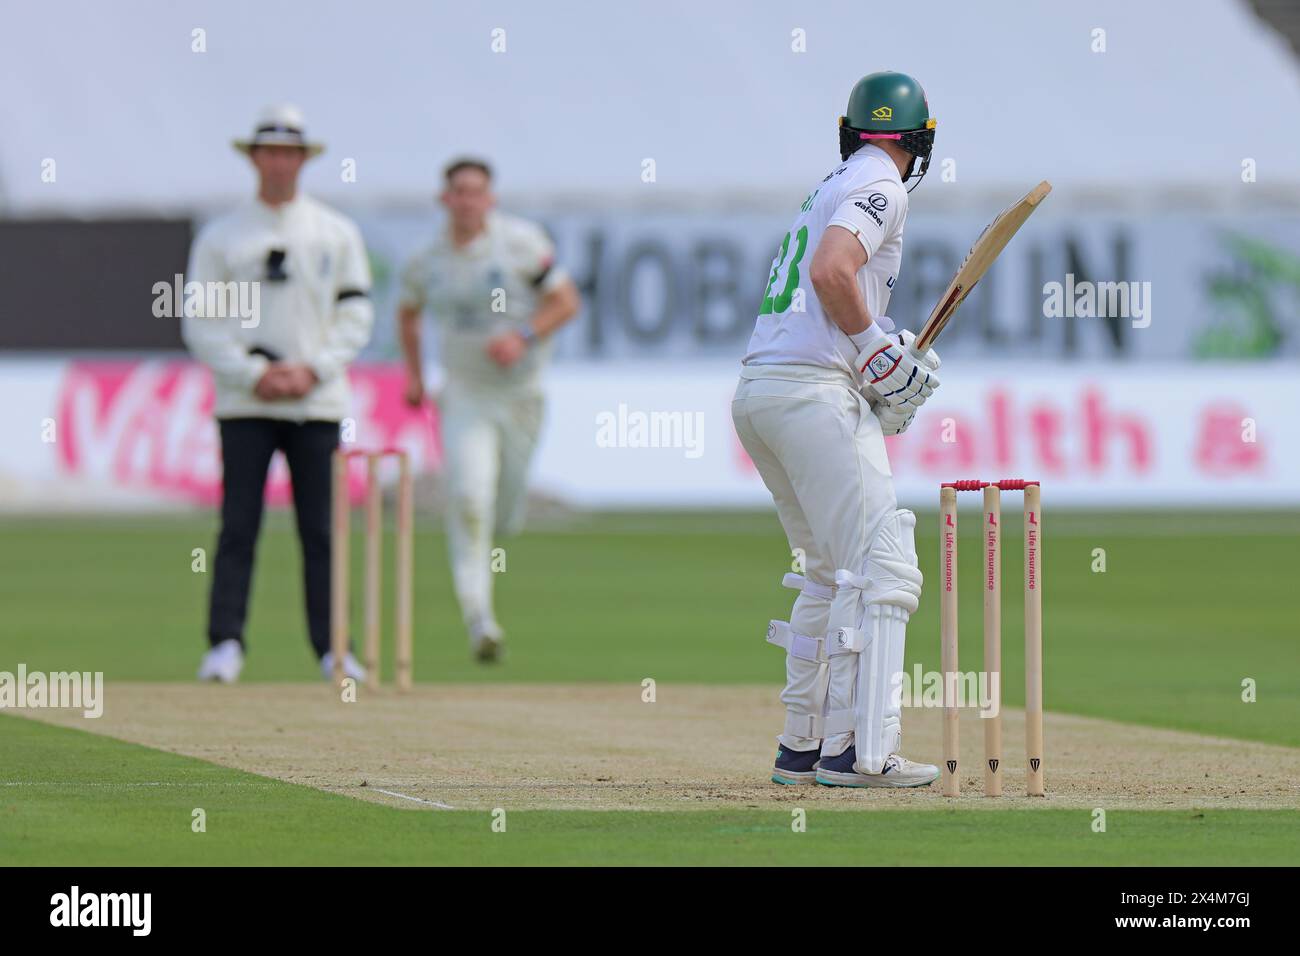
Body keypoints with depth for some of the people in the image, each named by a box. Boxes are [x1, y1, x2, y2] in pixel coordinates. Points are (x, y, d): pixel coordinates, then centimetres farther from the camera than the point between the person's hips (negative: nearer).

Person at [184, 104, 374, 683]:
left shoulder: (337, 234, 9)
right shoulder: (220, 237, 6)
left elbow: (356, 315, 7)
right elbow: (201, 325, 2)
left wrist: (312, 369, -8)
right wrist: (254, 374, -11)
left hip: (318, 401, 1)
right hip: (244, 404, -1)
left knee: (321, 530, 0)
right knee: (238, 527, -7)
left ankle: (330, 647, 5)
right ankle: (225, 645, -7)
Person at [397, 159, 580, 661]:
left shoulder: (521, 243, -9)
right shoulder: (428, 260, 0)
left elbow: (566, 302, -7)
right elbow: (408, 312, 19)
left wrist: (523, 336, -21)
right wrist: (413, 373, 9)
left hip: (520, 392, 0)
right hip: (463, 392, 0)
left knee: (506, 516, 9)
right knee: (468, 496, -20)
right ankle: (478, 617, -19)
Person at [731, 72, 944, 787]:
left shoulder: (832, 187, 24)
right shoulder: (880, 185, -4)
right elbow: (831, 271, -20)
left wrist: (886, 364, 14)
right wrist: (880, 353, -11)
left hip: (754, 393, 9)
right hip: (815, 390, -9)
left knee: (832, 573, 19)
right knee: (881, 568, -11)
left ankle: (801, 746, 20)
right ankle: (860, 750, -19)